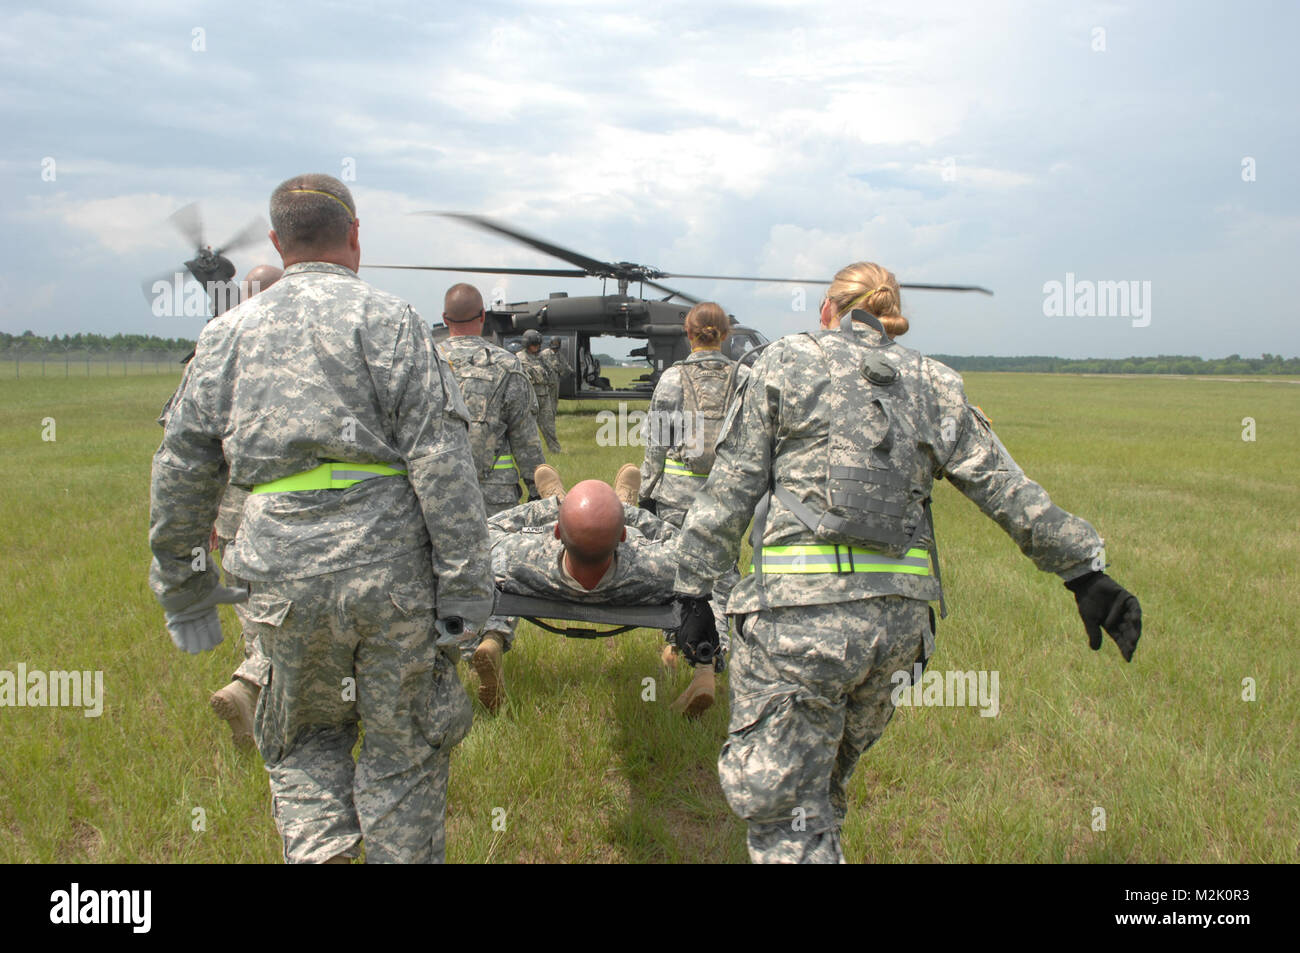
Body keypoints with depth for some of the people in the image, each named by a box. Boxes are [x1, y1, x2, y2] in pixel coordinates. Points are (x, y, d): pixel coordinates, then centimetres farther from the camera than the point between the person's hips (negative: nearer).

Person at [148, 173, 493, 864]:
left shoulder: (227, 335, 13)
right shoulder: (386, 319, 1)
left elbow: (181, 473, 15)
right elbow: (440, 458, -9)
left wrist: (180, 584, 24)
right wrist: (465, 582, -9)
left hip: (284, 578, 3)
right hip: (389, 567, -3)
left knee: (305, 735, 22)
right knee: (401, 745, 11)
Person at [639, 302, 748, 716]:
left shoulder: (673, 377, -1)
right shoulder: (745, 379, 2)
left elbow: (656, 444, 0)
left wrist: (646, 494, 8)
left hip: (678, 492, -1)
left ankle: (675, 644, 29)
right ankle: (707, 666, -12)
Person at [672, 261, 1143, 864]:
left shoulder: (786, 364, 5)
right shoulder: (934, 386, 14)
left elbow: (732, 487, 0)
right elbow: (1011, 493, 9)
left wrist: (694, 589, 2)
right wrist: (1085, 572, 13)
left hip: (799, 609, -5)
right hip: (899, 615, 5)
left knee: (780, 802, 2)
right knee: (826, 776, 25)